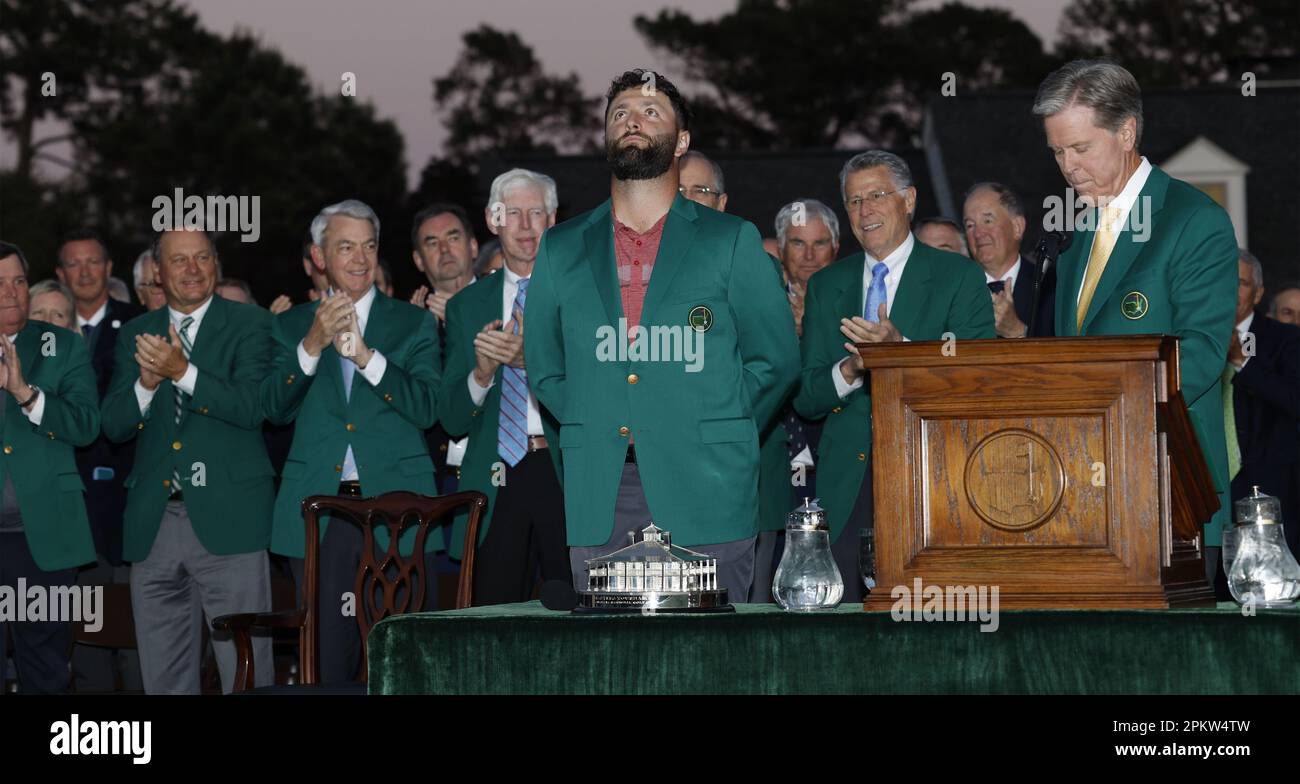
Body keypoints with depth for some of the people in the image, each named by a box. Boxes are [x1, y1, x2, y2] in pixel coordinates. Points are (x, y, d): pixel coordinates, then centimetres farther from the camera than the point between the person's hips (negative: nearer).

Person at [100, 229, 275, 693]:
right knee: (162, 675, 9)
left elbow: (252, 406, -10)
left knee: (246, 671, -6)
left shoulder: (249, 324, 3)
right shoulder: (136, 335, 15)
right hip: (154, 521, 4)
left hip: (226, 516, -4)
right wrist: (146, 383, -12)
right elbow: (113, 425, 8)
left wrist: (183, 371, -21)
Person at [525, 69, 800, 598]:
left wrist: (713, 434, 2)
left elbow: (776, 359, 9)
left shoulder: (733, 241, 9)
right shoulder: (561, 248, 16)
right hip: (598, 500, 2)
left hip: (704, 495, -2)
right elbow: (543, 369, 19)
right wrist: (602, 430, 7)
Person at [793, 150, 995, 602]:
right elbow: (806, 400, 11)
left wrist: (900, 349, -19)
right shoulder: (825, 287, 16)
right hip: (846, 487, 3)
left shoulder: (960, 278, 4)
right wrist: (849, 371, -11)